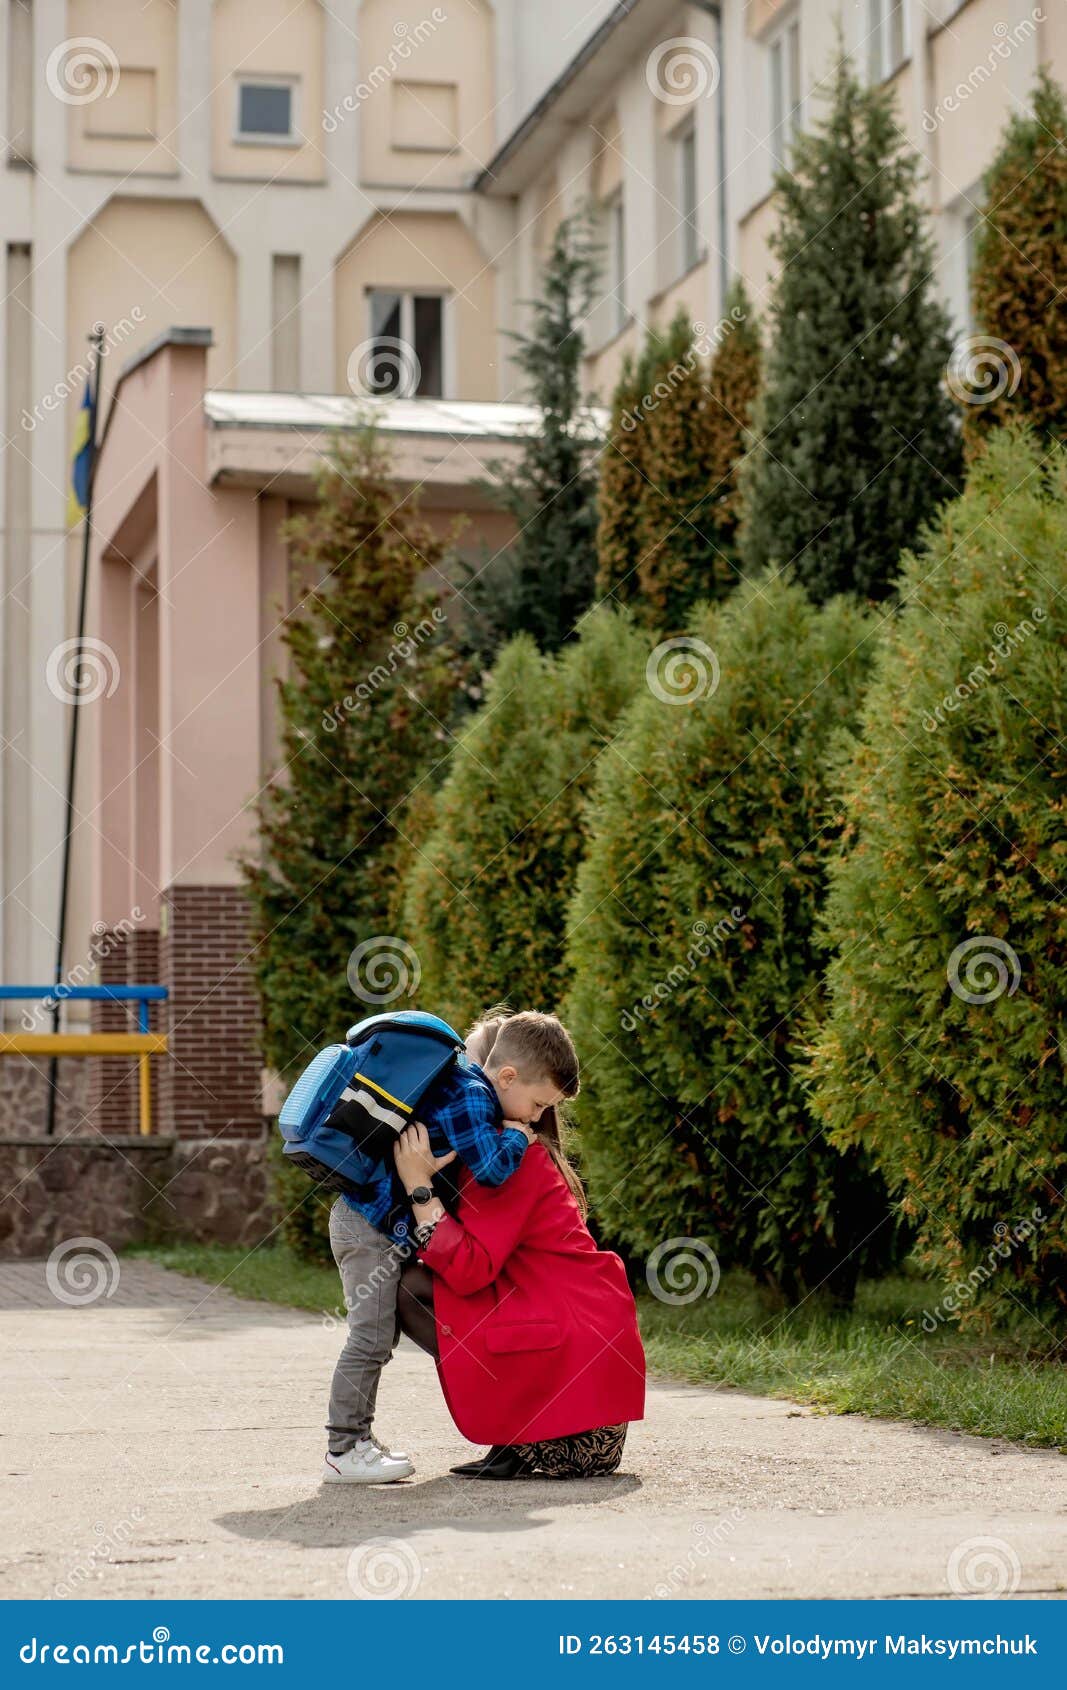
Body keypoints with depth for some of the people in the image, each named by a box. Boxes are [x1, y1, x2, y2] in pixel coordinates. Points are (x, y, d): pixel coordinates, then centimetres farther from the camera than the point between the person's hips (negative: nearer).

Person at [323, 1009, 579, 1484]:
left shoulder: (466, 1085, 11)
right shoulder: (469, 1096, -20)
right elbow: (489, 1169, -30)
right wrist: (515, 1138, -11)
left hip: (372, 1220, 11)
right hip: (370, 1223, -11)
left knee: (377, 1337, 15)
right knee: (370, 1337, -9)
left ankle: (356, 1439, 21)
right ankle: (345, 1450, -6)